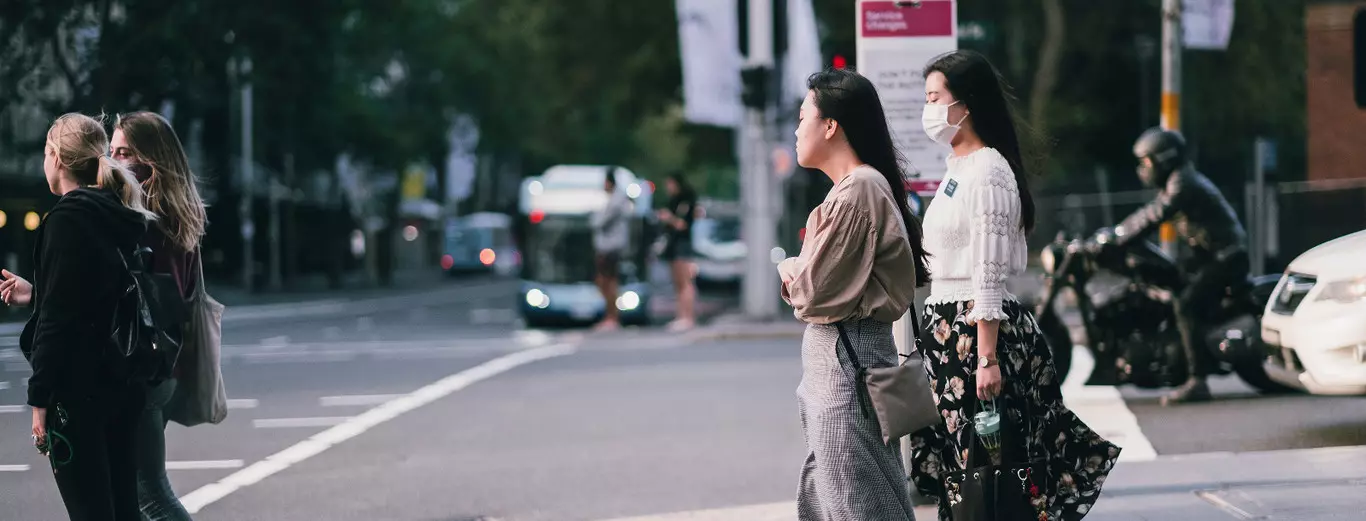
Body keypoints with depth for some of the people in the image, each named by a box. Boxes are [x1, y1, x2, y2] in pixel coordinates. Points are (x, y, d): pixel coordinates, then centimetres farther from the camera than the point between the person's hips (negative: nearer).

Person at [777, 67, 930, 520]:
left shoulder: (857, 190, -17)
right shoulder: (856, 186, 14)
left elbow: (813, 291, -18)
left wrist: (787, 271, 3)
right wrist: (799, 274, -2)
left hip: (846, 358, -10)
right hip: (833, 353, 10)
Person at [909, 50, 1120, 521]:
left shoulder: (986, 172, -13)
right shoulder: (959, 168, 16)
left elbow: (988, 276, -19)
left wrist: (986, 358, -22)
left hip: (978, 329, -10)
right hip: (949, 329, 10)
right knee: (961, 464, 9)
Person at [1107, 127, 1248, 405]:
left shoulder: (1182, 184, -16)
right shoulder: (1180, 181, 17)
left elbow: (1152, 219, -23)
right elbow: (1148, 213, 22)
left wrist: (1116, 242, -21)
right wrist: (1112, 233, 16)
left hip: (1226, 257, -11)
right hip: (1212, 256, 11)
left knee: (1186, 305, -23)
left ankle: (1197, 381, -28)